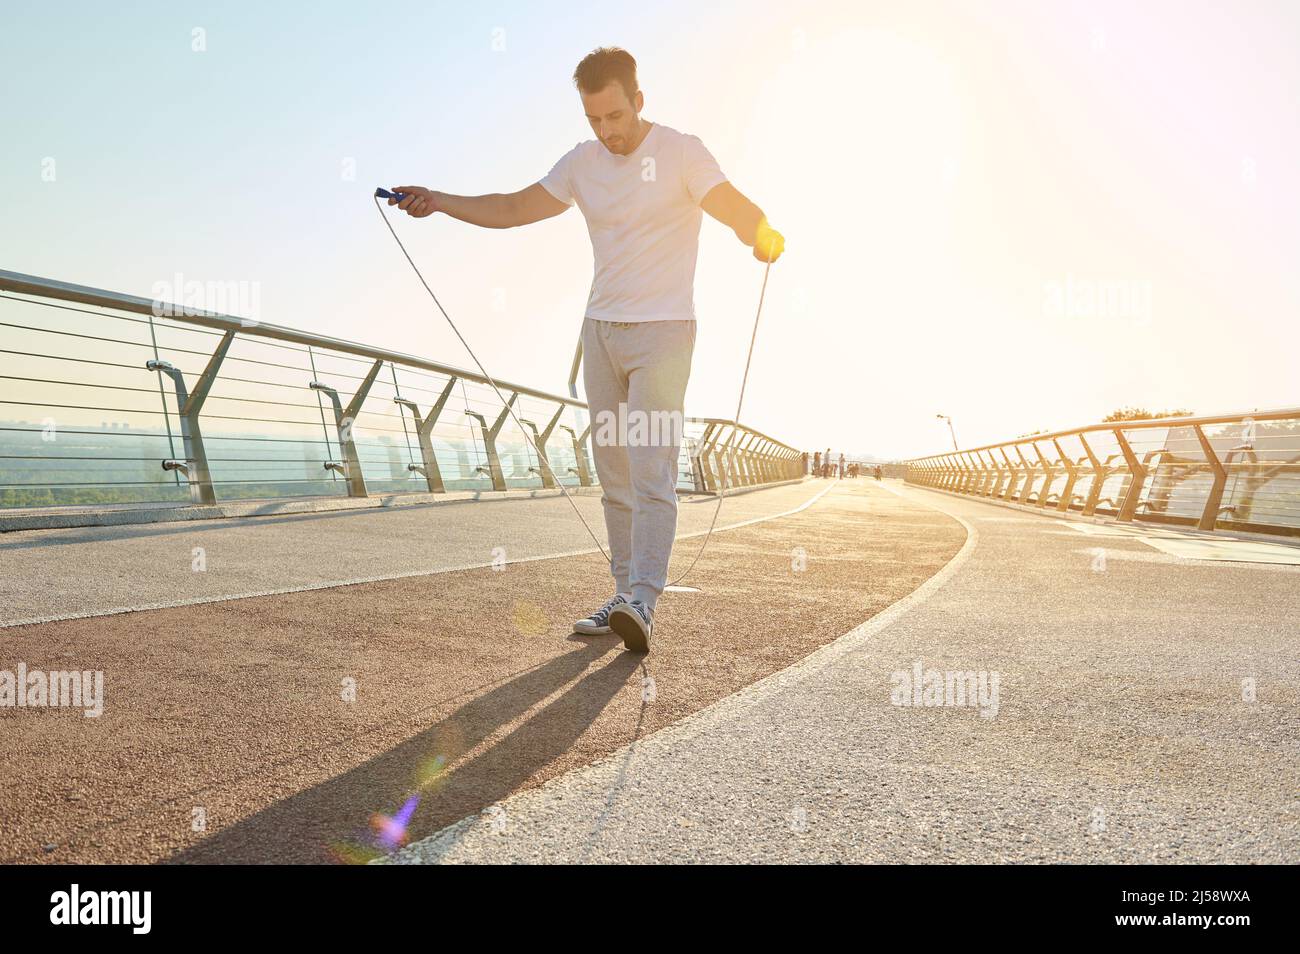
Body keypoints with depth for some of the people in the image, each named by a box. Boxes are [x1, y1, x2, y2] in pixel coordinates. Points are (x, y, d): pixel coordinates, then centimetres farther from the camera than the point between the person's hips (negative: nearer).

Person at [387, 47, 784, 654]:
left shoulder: (681, 153, -4)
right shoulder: (582, 163, 11)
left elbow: (737, 210, -13)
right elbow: (514, 208, 16)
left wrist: (763, 236, -28)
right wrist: (439, 201, 11)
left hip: (662, 332, -5)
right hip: (600, 331, 6)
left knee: (651, 475, -15)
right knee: (614, 478, 5)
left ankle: (640, 604, -17)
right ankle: (623, 596, 12)